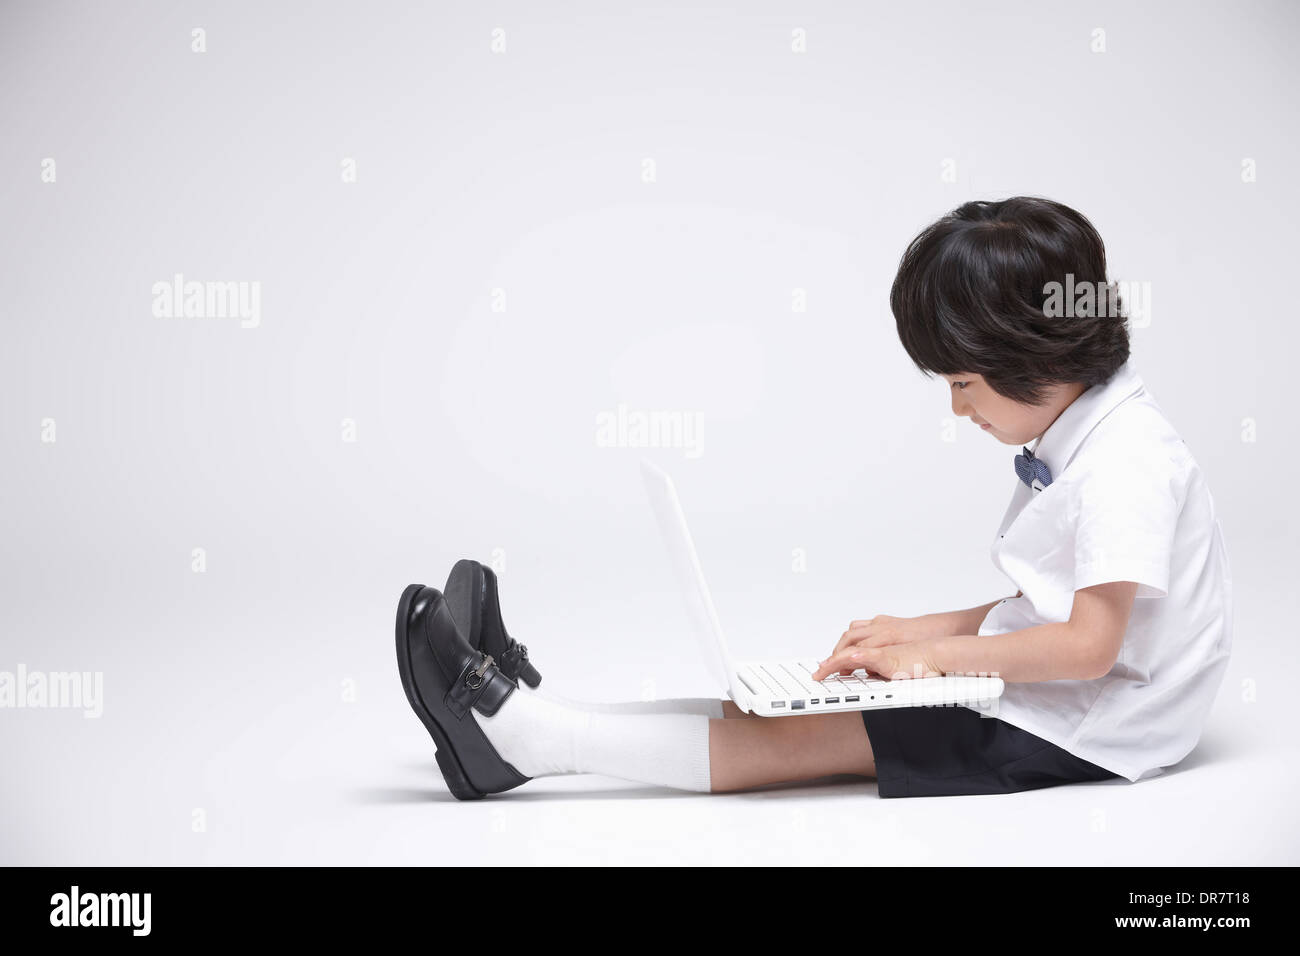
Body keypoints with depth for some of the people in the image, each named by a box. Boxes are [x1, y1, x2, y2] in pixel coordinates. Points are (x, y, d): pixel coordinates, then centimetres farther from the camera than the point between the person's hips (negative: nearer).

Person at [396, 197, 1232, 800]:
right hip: (1031, 689, 9)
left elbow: (1089, 644, -26)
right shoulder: (1078, 439, 13)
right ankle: (526, 712, -9)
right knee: (781, 704, -4)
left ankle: (531, 734, -21)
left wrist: (934, 653, -18)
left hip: (1074, 731, -9)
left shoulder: (1126, 460, -20)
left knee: (805, 737, -17)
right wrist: (928, 630, 6)